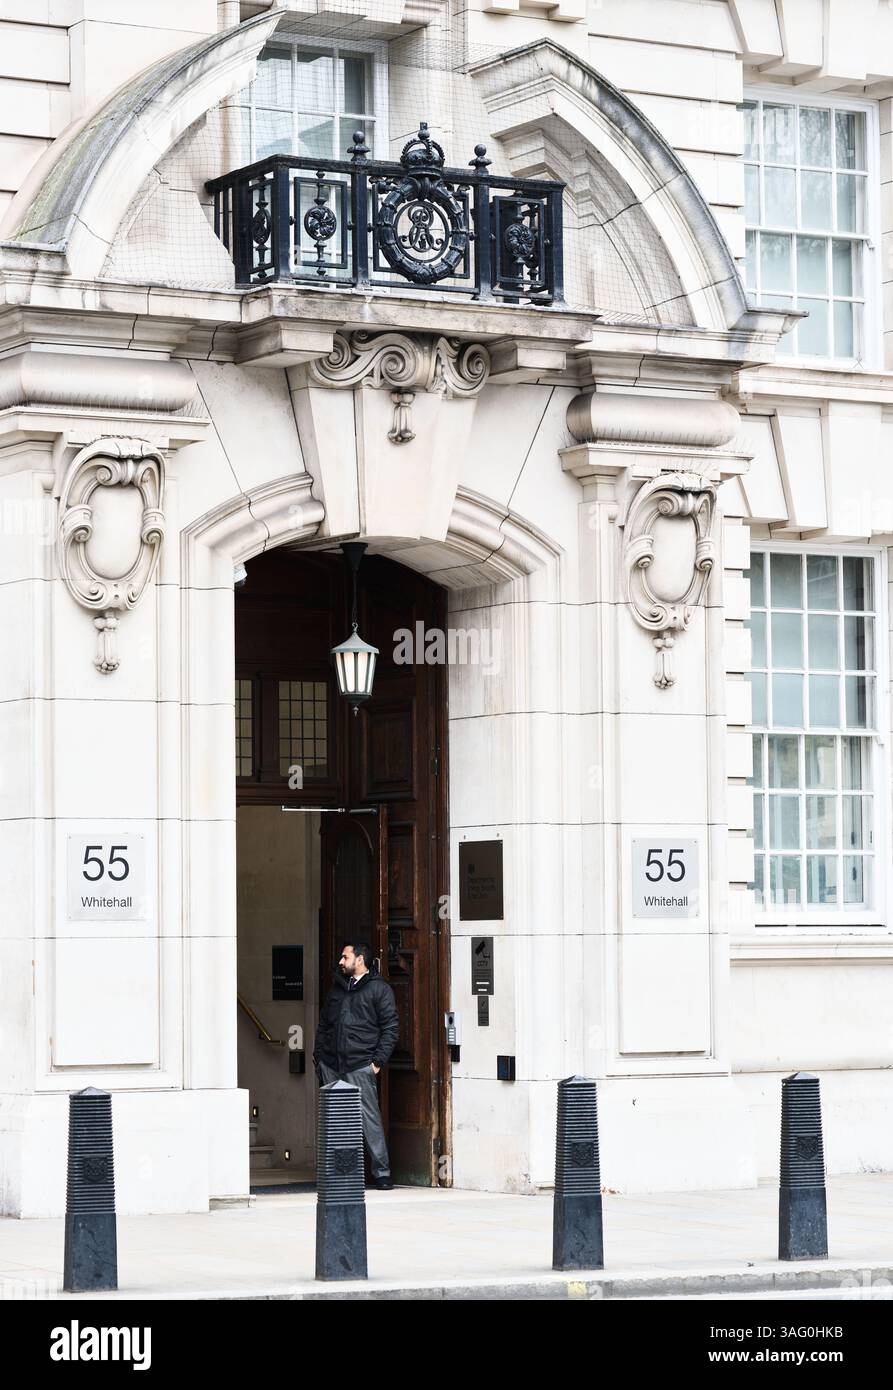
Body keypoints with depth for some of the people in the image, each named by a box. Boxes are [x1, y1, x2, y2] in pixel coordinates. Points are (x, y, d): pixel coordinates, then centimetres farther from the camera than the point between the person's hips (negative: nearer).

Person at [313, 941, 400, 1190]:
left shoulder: (380, 989, 2)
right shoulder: (337, 988, 20)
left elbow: (391, 1027, -3)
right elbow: (323, 1025, 23)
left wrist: (378, 1061, -9)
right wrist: (319, 1057, 13)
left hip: (360, 1066, -6)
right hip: (330, 1065, 6)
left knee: (368, 1117, -9)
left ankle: (381, 1171, -5)